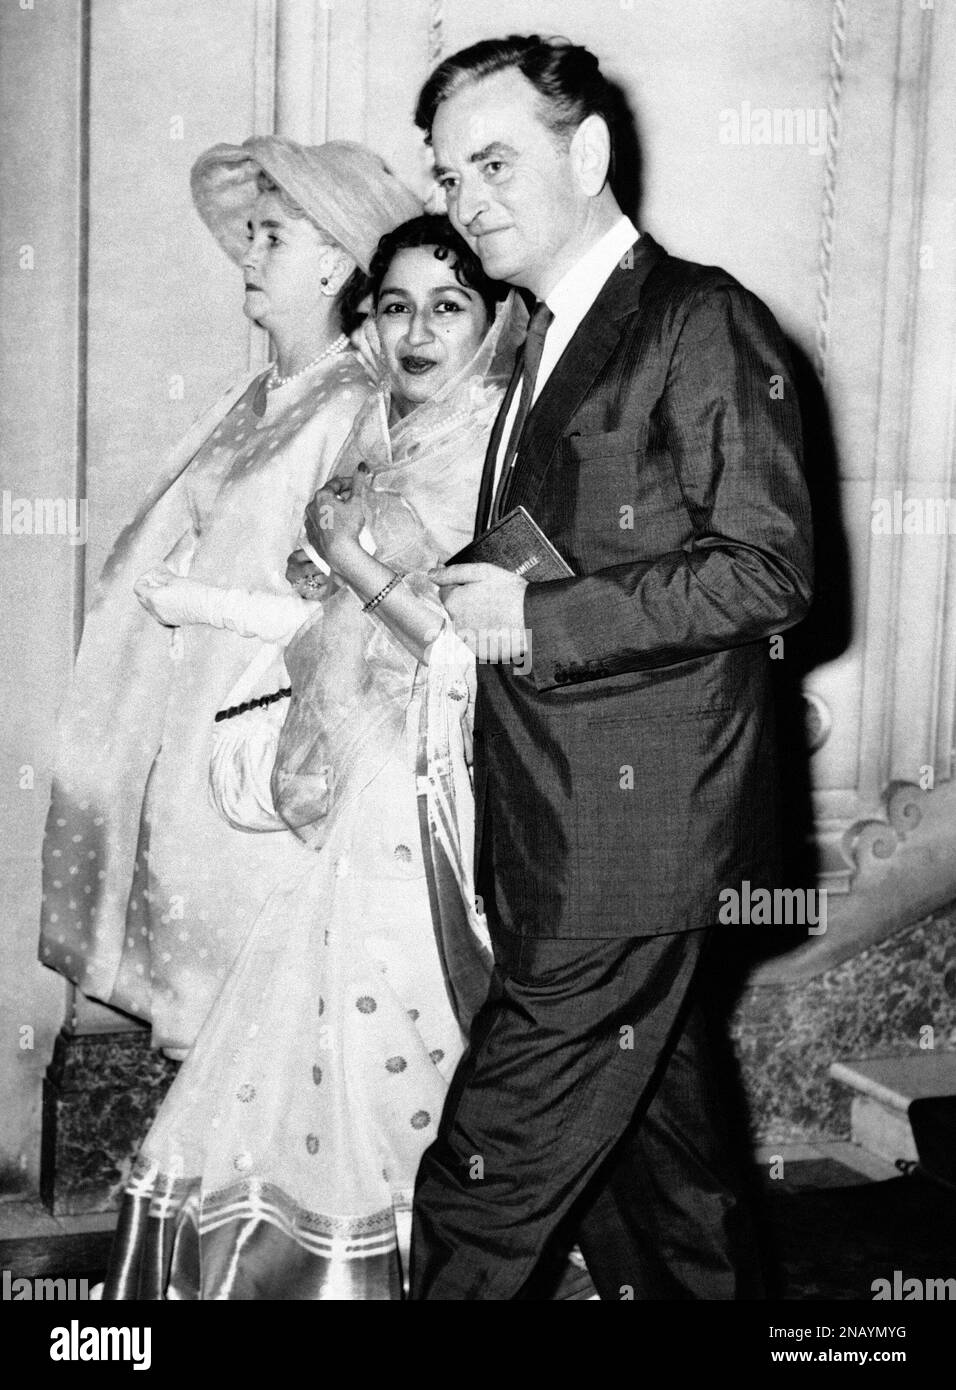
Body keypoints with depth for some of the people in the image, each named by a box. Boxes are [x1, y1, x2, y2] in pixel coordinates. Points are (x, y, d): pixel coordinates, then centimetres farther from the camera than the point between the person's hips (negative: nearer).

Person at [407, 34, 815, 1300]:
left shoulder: (703, 323, -9)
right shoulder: (545, 348, 18)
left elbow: (768, 569, -16)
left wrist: (537, 616, -18)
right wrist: (452, 591, 6)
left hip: (633, 842, -9)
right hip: (555, 837, 9)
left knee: (487, 1179, -4)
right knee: (646, 1129, 20)